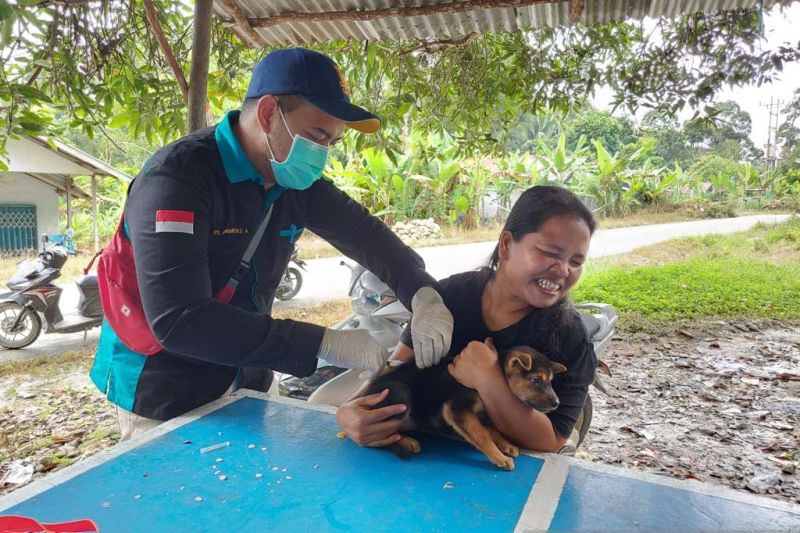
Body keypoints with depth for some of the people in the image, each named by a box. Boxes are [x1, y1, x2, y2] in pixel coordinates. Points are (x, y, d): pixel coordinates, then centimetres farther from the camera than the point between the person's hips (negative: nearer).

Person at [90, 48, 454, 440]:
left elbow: (366, 235, 0)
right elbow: (178, 321, -34)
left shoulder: (298, 183, -5)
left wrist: (424, 296, -20)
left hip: (244, 381, 6)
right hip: (165, 394, -6)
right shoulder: (176, 177, -26)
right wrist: (324, 342, -35)